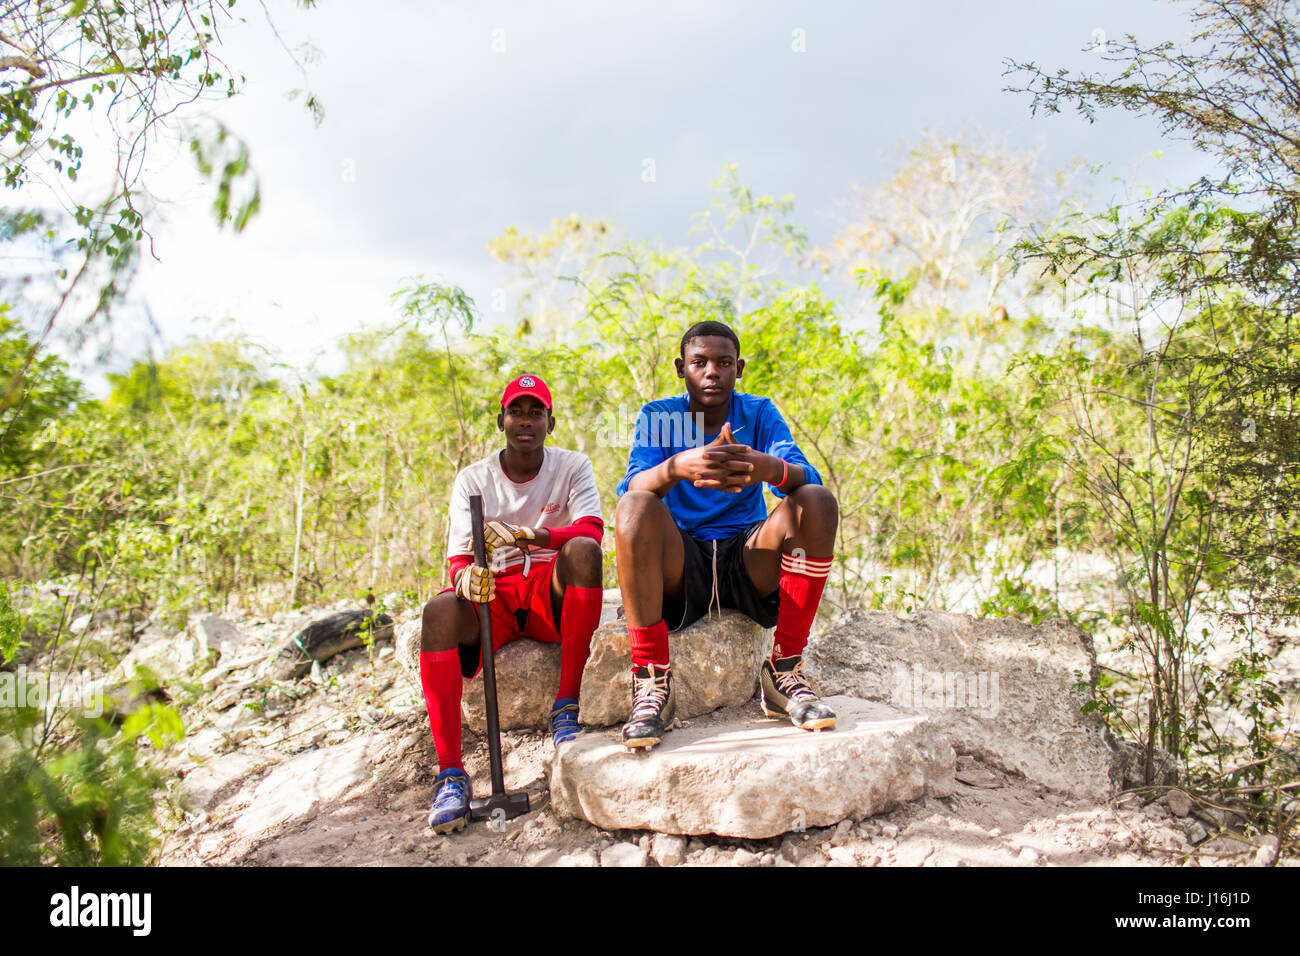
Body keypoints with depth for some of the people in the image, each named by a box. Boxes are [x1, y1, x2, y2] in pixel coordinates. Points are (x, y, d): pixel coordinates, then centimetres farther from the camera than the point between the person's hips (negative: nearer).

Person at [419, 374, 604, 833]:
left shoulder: (572, 466, 4)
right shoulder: (473, 479, 6)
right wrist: (465, 575, -29)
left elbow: (591, 531, -14)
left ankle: (566, 708, -27)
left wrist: (534, 536, -35)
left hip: (552, 588, -1)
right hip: (494, 593, 1)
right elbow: (457, 557, -2)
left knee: (582, 552, -33)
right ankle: (450, 774, -32)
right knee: (439, 611, -32)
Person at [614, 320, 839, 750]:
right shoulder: (657, 417, 1)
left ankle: (785, 670, -17)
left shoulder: (759, 413, 4)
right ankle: (652, 681, -26)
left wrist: (769, 469, -39)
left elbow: (807, 476, -14)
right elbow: (630, 488, -18)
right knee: (635, 507, -30)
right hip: (680, 564, -1)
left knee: (817, 502, -23)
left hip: (750, 565, 1)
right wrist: (676, 468, -41)